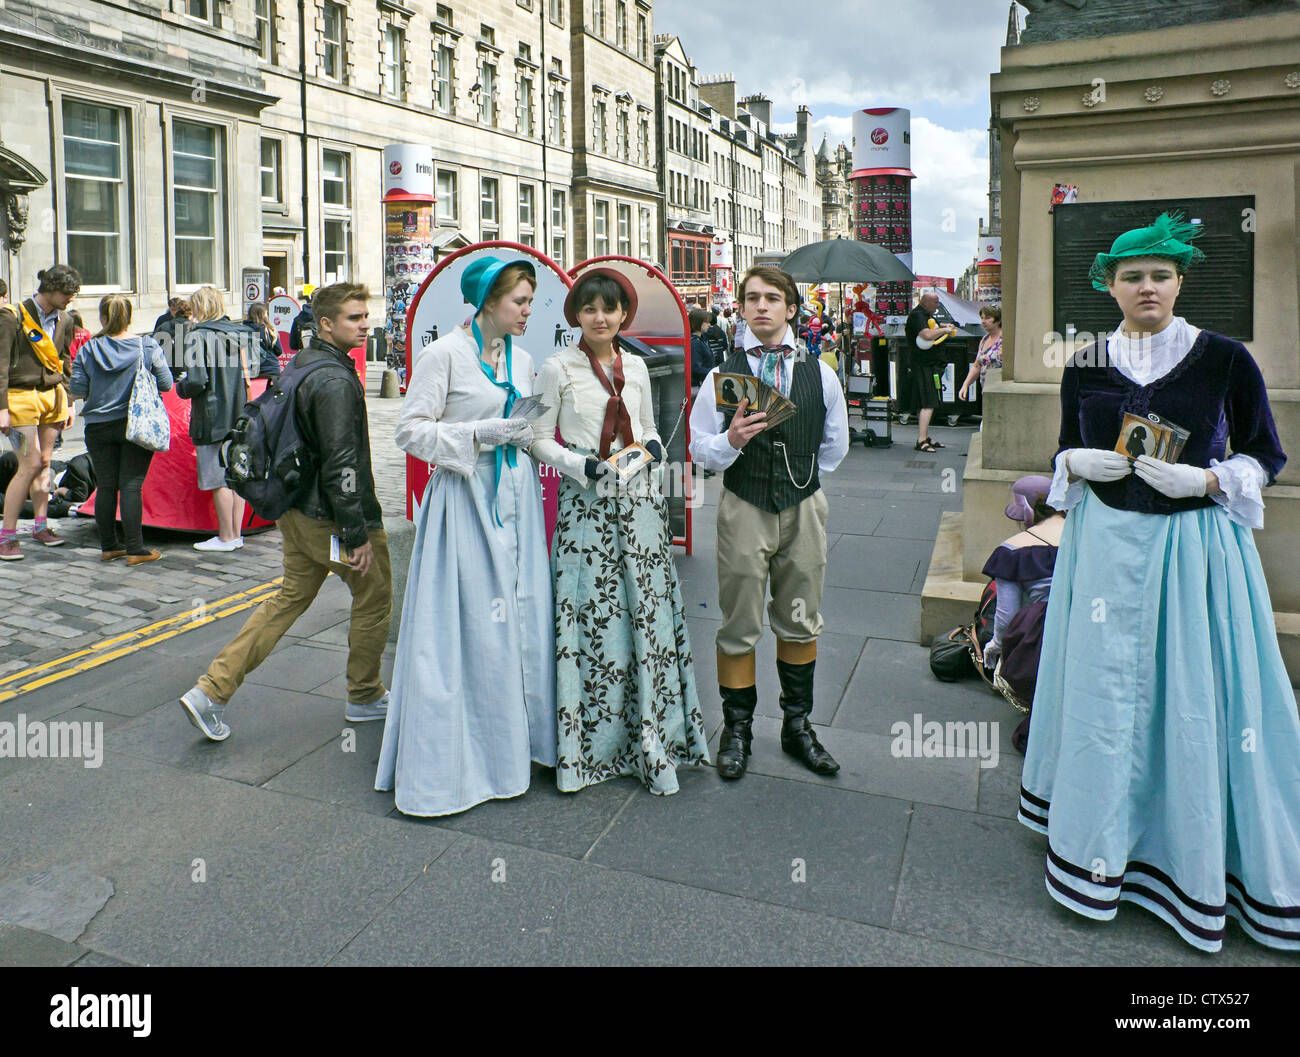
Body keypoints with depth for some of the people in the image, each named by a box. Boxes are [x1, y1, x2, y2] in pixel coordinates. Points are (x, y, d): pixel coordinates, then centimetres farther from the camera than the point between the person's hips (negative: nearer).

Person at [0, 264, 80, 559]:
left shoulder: (64, 320, 9)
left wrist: (69, 403, 16)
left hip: (52, 395, 6)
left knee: (45, 462, 8)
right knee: (30, 465, -10)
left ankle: (40, 526, 20)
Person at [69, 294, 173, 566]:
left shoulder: (89, 349, -2)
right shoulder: (148, 346, -6)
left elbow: (77, 388, -1)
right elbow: (166, 383, -5)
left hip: (98, 428, 2)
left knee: (106, 487, 9)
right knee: (131, 485, -1)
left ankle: (108, 546, 18)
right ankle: (134, 549, -3)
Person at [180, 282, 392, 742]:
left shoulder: (299, 365, 11)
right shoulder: (335, 380, -21)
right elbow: (340, 464, -25)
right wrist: (357, 534, -21)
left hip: (297, 510, 9)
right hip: (332, 518, -9)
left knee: (290, 598, 16)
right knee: (374, 599, 10)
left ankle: (211, 690, 12)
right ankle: (364, 697, 25)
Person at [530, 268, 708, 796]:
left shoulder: (636, 366, 12)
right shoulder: (558, 368, 0)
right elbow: (539, 440, 0)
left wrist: (653, 448, -1)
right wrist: (582, 466, -15)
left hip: (639, 499, 4)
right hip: (586, 503, -4)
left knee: (648, 614, 4)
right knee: (592, 619, -2)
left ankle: (651, 739, 17)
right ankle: (593, 741, 13)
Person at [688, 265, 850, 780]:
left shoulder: (820, 373, 2)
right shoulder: (724, 373, -3)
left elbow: (834, 446, 15)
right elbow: (700, 447, -3)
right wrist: (731, 441, -21)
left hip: (803, 508, 2)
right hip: (743, 510, -2)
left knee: (800, 623, 13)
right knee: (739, 626, 5)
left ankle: (797, 725, 29)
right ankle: (737, 729, 22)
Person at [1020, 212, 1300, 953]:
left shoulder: (1224, 359, -3)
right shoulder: (1085, 368, 5)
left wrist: (1206, 480, -16)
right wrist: (1080, 464, -7)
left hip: (1197, 543, -2)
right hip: (1106, 541, 2)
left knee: (1198, 696, 1)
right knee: (1104, 692, 7)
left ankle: (1203, 855, 21)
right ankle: (1100, 846, 25)